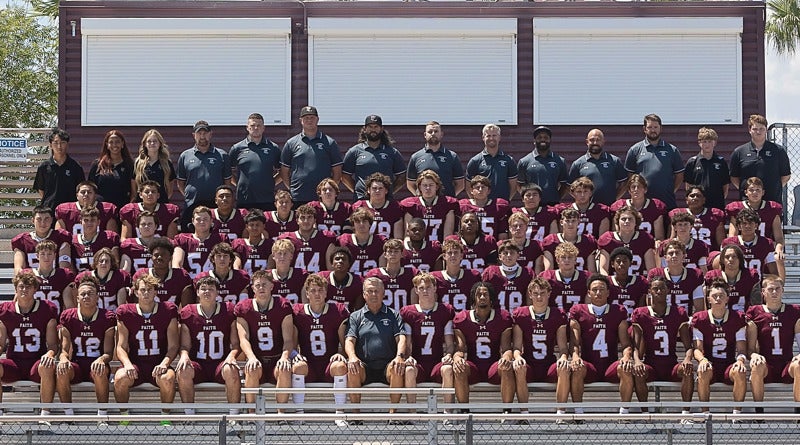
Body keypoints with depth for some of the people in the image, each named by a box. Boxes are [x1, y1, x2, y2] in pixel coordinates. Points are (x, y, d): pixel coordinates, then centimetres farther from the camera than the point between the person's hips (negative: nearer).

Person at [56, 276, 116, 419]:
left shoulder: (108, 317, -2)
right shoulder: (68, 317, 3)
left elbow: (109, 353, -4)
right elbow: (64, 349, 0)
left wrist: (101, 359, -29)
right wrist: (63, 359, -25)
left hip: (97, 364, -2)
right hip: (76, 365, 2)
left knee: (100, 371, -38)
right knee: (61, 371, -33)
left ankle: (103, 415, -22)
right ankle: (68, 414, -18)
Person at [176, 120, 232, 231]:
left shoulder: (222, 155, 9)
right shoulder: (185, 156, 12)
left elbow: (227, 182, 12)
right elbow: (180, 183, 16)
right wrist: (187, 195, 3)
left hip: (216, 205, -1)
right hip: (191, 205, 1)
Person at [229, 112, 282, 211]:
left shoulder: (273, 148, 9)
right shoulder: (237, 148, 8)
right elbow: (229, 172, 14)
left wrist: (272, 183, 4)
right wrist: (239, 184, 5)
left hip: (268, 201, 0)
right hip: (244, 201, 0)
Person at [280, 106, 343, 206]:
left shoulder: (329, 143, 9)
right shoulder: (291, 144, 11)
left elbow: (337, 172, 9)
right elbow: (284, 172, 13)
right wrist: (293, 190, 4)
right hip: (297, 200, 1)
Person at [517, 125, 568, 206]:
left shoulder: (560, 161, 11)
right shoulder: (524, 162, 7)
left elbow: (564, 184, 14)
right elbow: (520, 185, 11)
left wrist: (557, 199, 2)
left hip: (553, 205, 1)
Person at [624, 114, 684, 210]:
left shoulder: (672, 150, 10)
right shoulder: (635, 150, 9)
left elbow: (679, 175, 13)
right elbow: (629, 176, 11)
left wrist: (670, 191, 4)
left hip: (667, 203, 0)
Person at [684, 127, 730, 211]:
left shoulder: (721, 162, 7)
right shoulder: (692, 162, 5)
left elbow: (726, 184, 12)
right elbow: (688, 185, 8)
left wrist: (724, 196, 2)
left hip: (717, 204, 1)